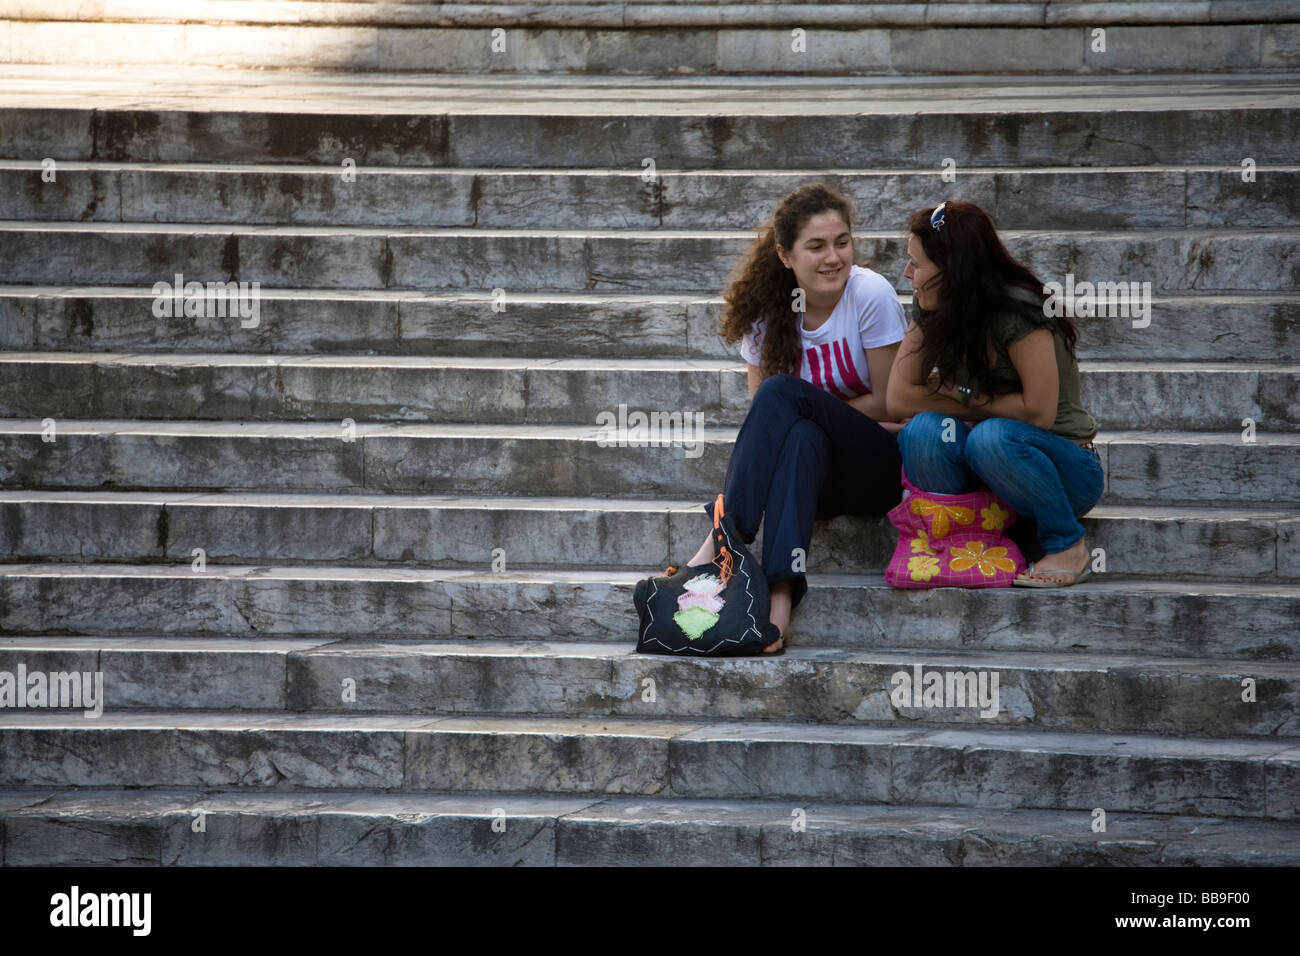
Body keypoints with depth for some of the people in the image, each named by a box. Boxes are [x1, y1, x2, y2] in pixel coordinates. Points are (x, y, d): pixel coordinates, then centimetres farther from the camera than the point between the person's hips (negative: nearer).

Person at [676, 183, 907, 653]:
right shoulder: (766, 310, 0)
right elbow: (762, 417, 2)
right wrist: (824, 419, -15)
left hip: (881, 468, -3)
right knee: (803, 437, -35)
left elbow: (889, 405, -7)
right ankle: (781, 590, -52)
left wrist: (811, 410, -7)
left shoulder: (870, 294, -11)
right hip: (812, 466, 3)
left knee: (782, 394, -28)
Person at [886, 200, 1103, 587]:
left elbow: (1039, 411, -21)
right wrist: (969, 402, -13)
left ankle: (1067, 546, -14)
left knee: (992, 437, -36)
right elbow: (898, 398, -4)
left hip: (1066, 465, -4)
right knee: (924, 430, -26)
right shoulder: (932, 312, -1)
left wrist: (968, 398, -13)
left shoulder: (1017, 313, -20)